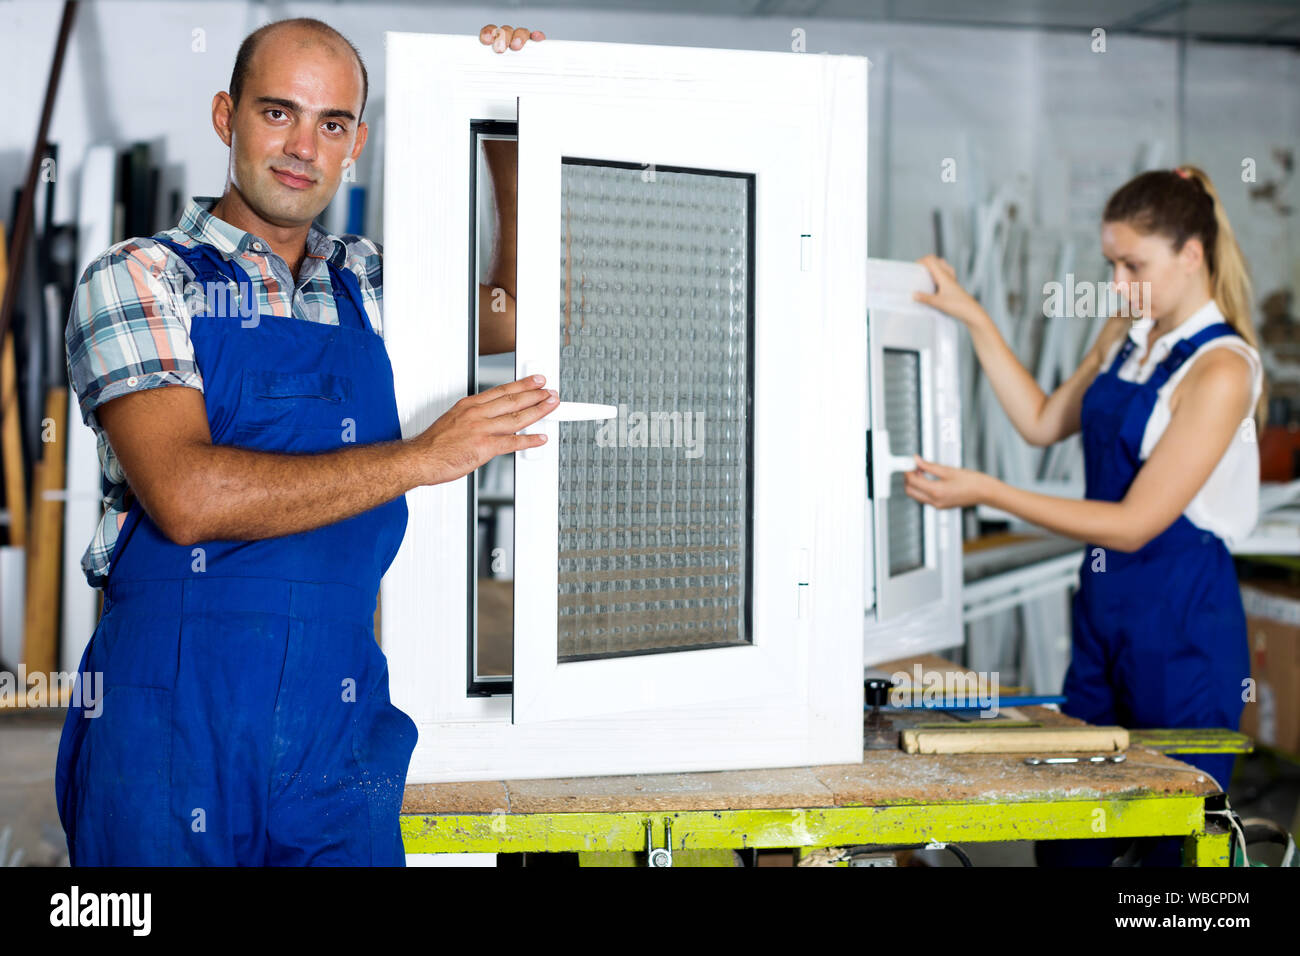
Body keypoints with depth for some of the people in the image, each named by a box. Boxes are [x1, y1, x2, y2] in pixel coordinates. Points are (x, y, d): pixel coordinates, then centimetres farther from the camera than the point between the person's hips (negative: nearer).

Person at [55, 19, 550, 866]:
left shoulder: (368, 281, 13)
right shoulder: (139, 279, -2)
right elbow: (188, 498, -16)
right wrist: (423, 457, -15)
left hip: (342, 731, 4)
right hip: (173, 724, -4)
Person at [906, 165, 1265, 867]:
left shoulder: (1221, 369, -16)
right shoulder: (1124, 336, 9)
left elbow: (1134, 524, -18)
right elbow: (1043, 423, 22)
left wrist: (988, 493, -20)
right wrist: (976, 321, 15)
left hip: (1183, 624, -7)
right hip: (1103, 605, 8)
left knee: (1173, 844, 2)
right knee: (1064, 836, 10)